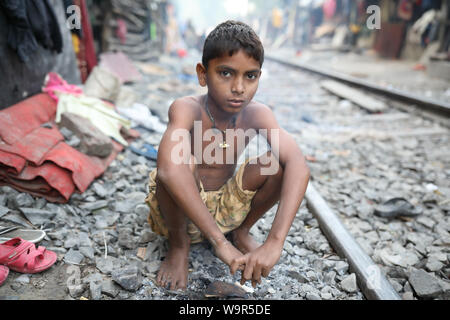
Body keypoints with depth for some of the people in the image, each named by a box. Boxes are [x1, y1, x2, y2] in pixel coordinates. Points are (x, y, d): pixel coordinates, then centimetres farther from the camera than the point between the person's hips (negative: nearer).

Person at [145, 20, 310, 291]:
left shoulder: (256, 114, -18)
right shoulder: (187, 109, -27)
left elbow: (298, 166, -32)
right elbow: (169, 170, -47)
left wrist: (275, 242, -44)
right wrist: (219, 242, -48)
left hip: (226, 207, 3)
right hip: (179, 210, -2)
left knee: (276, 163, -21)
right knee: (183, 162, -35)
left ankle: (242, 231, 7)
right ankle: (178, 244, -5)